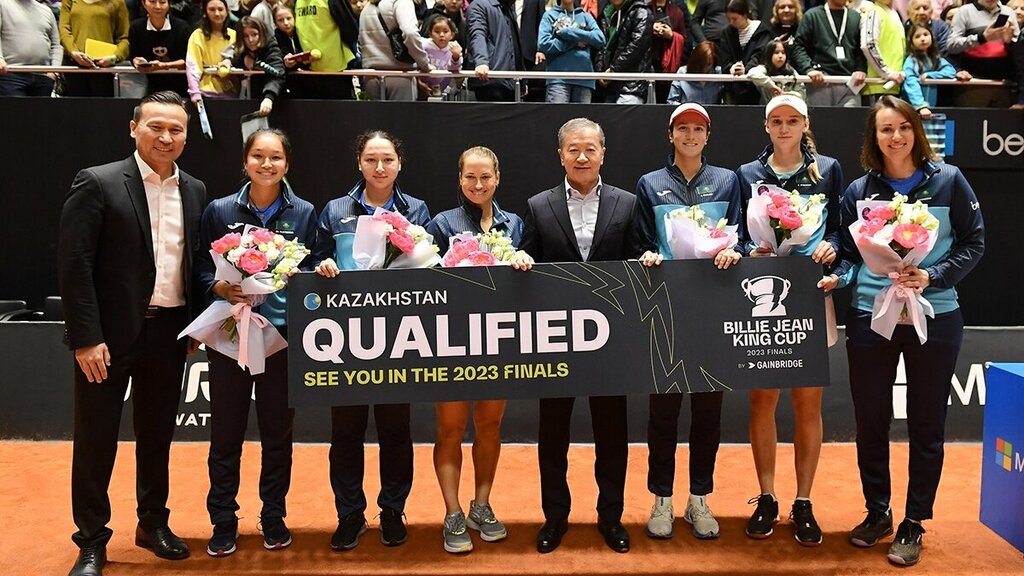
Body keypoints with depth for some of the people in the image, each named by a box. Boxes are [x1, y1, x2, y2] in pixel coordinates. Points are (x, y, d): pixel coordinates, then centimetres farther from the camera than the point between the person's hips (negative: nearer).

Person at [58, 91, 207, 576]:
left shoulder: (194, 192, 8)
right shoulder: (97, 183, -8)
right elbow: (73, 263, -12)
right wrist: (86, 337, -16)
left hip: (169, 332, 5)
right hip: (110, 334, -4)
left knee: (157, 436, 16)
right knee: (96, 440, 6)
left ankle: (153, 524, 33)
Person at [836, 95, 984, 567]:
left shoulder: (948, 181, -1)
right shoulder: (859, 191, 2)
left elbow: (973, 244, -1)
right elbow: (849, 254, 7)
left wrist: (932, 277, -16)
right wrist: (838, 278, -13)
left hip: (934, 319, -1)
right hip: (870, 317, 1)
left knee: (926, 424, 7)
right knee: (870, 421, 9)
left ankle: (913, 524, 20)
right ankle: (877, 512, 27)